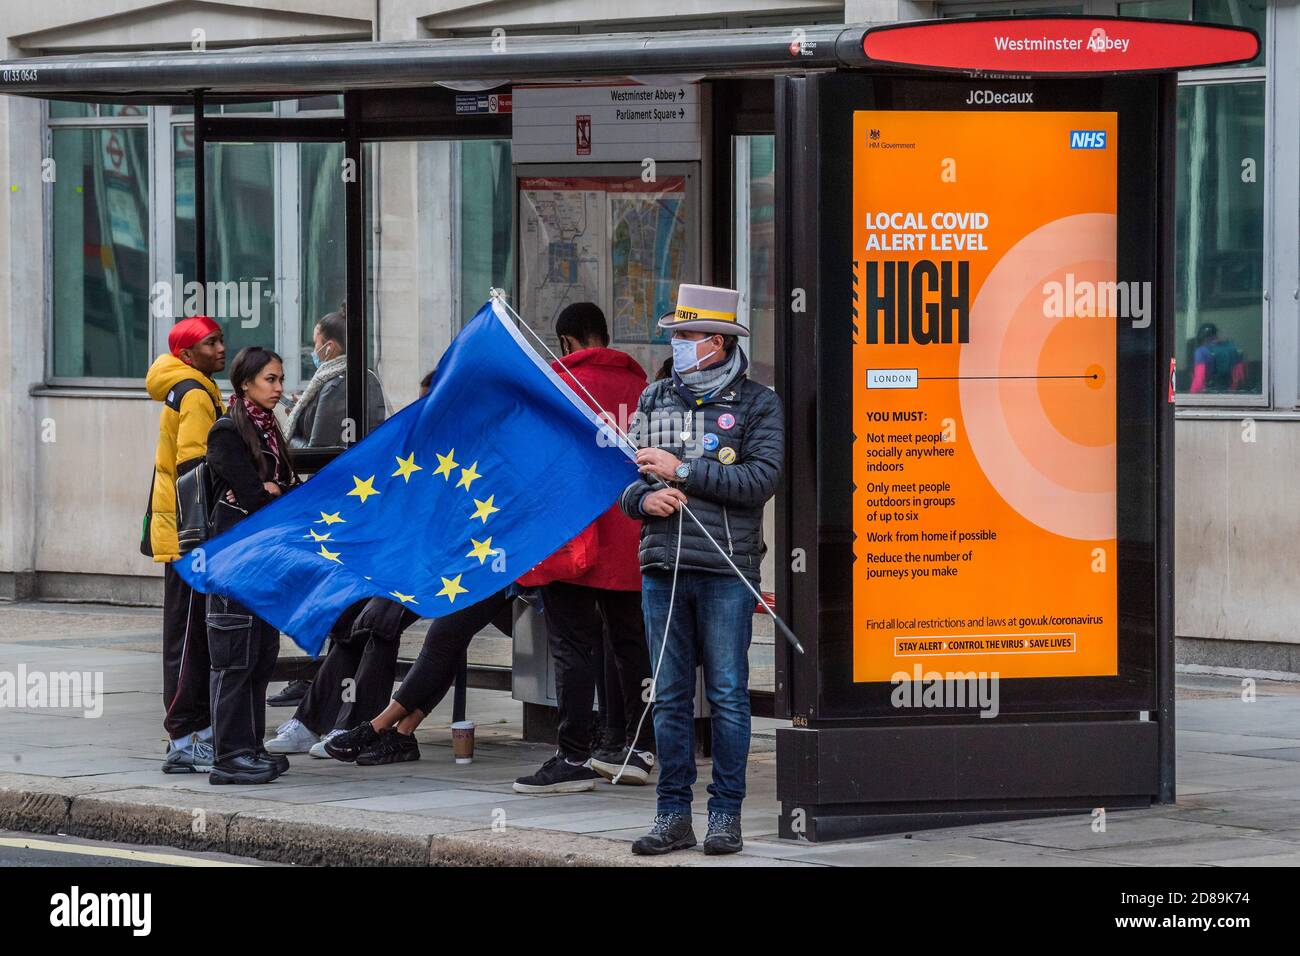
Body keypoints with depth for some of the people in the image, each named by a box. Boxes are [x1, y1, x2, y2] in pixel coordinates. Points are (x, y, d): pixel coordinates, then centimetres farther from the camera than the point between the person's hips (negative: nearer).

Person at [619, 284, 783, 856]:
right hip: (662, 569, 4)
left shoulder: (756, 404, 0)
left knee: (727, 696, -2)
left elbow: (761, 480, -12)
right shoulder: (655, 400, 14)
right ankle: (673, 815, 10)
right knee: (670, 697, 5)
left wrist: (681, 470, -12)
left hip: (725, 571, -4)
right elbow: (627, 481, 15)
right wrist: (646, 498, -9)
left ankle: (725, 814, 4)